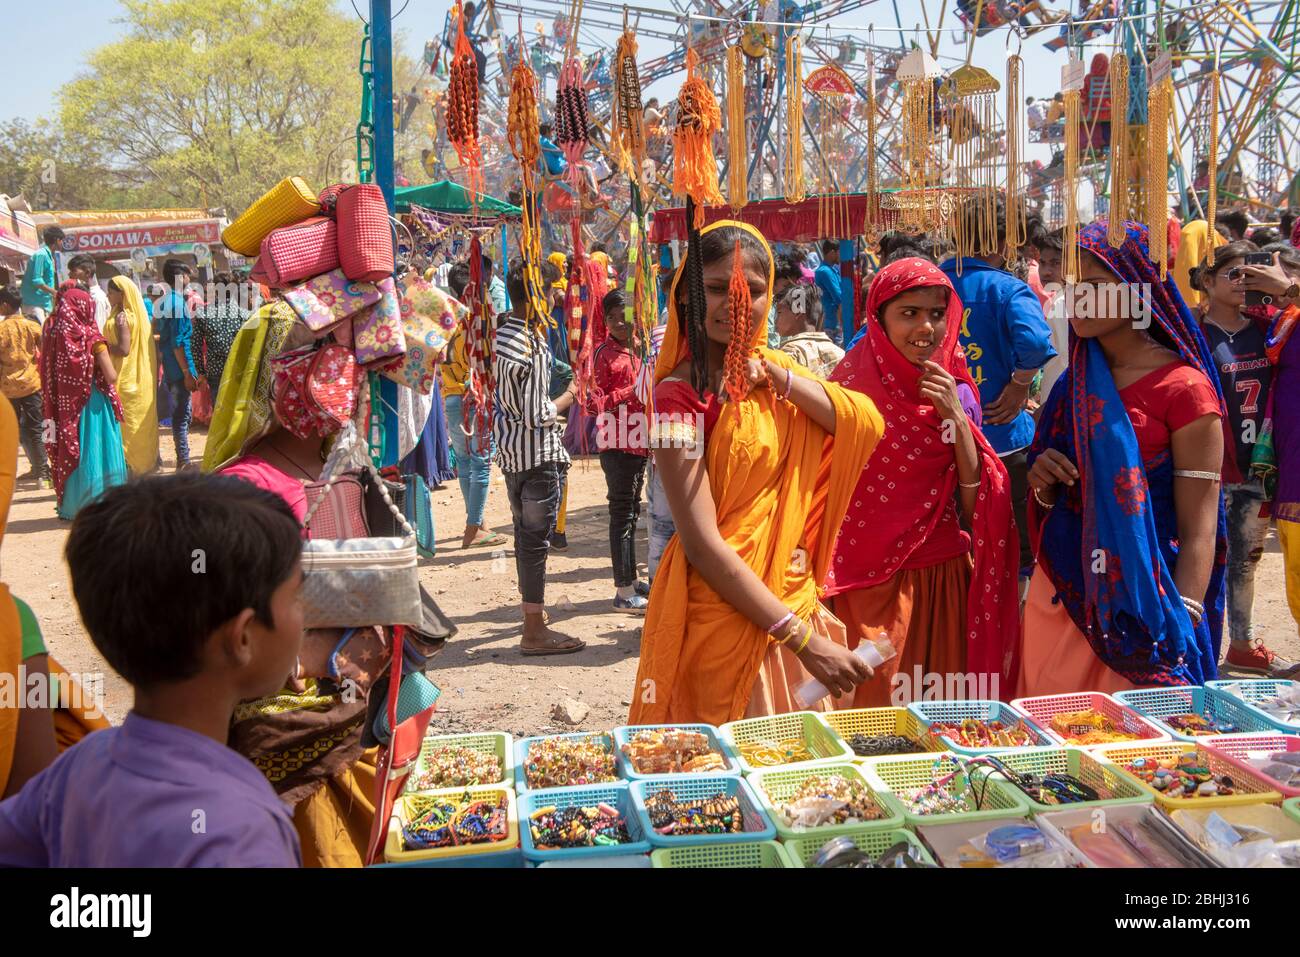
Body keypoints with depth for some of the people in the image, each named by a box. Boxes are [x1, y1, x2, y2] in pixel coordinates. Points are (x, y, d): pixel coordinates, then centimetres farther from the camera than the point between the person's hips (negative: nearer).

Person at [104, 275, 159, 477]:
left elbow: (123, 349, -22)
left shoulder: (122, 317, -15)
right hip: (140, 377, 9)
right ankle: (147, 460, 21)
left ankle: (129, 465, 0)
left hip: (126, 380, -9)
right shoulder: (136, 315, 11)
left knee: (125, 422, -3)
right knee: (141, 422, 15)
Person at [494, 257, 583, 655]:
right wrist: (570, 395, -7)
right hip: (537, 452, -9)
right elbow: (536, 416, -21)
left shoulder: (502, 330, 4)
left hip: (509, 447, 9)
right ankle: (534, 631, 6)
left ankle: (533, 606, 36)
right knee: (536, 537, -2)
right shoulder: (534, 346, -23)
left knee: (526, 532, 20)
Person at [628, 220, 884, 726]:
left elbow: (867, 424, -8)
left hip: (792, 600, 7)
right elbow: (702, 544, -20)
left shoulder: (775, 368, 6)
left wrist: (777, 377, -16)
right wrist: (800, 637, -22)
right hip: (723, 613, -7)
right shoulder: (682, 393, -15)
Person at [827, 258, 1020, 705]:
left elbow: (975, 509, 0)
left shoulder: (955, 391, 5)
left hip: (944, 581, 4)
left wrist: (957, 419, -10)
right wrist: (828, 592, -13)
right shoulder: (854, 386, -6)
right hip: (872, 582, -3)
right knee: (874, 711, 3)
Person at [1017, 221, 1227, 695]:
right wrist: (1042, 485, -4)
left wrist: (1178, 633, -20)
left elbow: (1199, 530, -12)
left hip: (1138, 608, -5)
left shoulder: (1183, 388, -9)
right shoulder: (1074, 383, 9)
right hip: (1058, 597, 5)